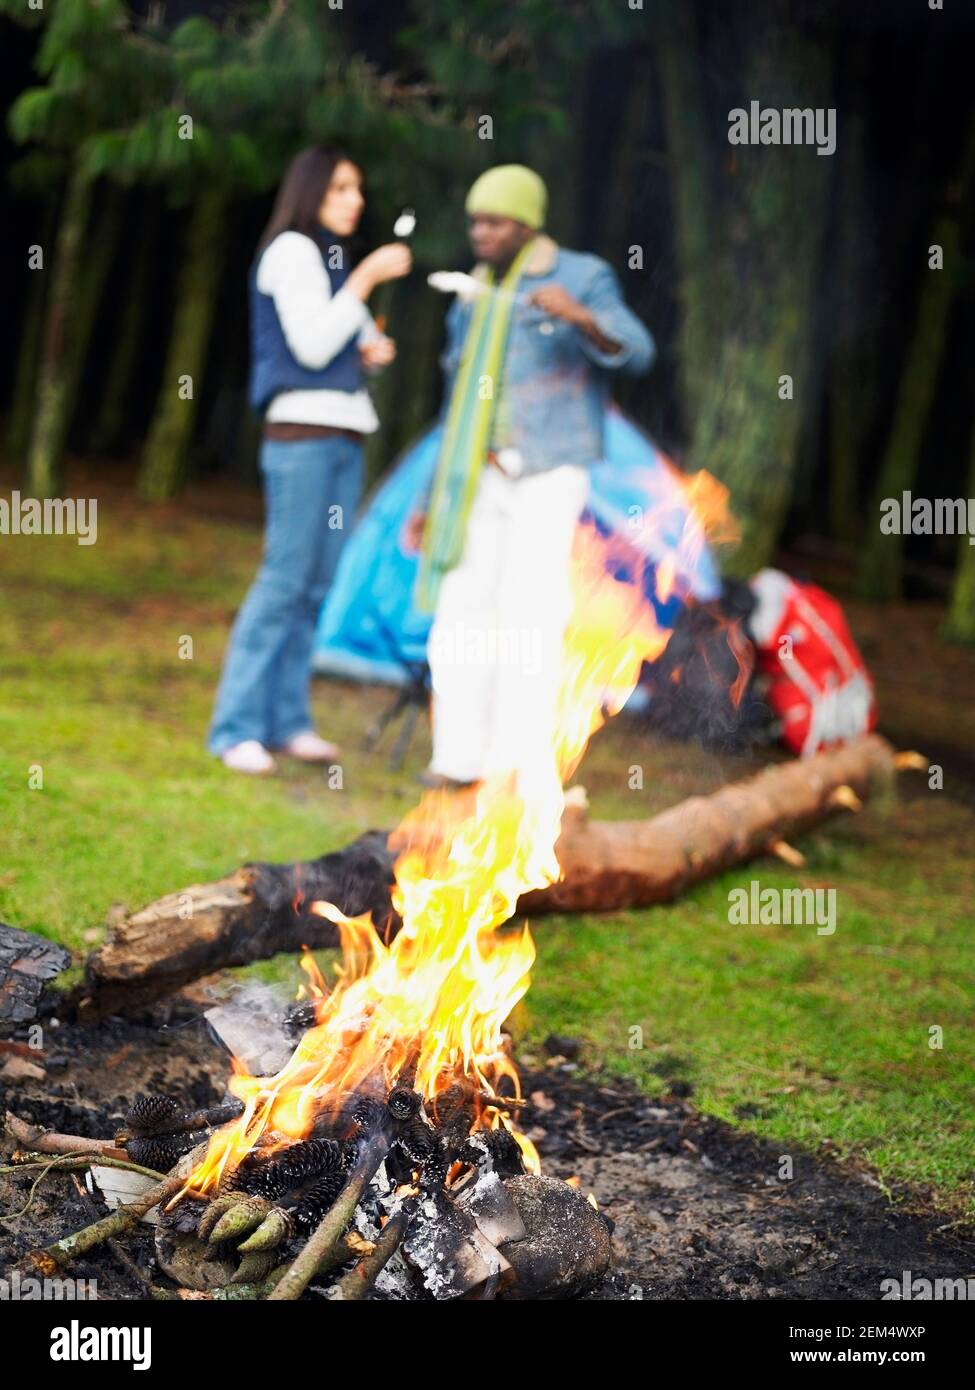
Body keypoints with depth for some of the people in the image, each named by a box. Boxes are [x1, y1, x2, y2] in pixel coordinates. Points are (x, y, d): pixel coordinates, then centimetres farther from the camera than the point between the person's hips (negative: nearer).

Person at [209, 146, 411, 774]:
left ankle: (287, 720, 7)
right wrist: (367, 278, -15)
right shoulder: (291, 250, -4)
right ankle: (237, 728, -9)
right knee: (285, 577, -12)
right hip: (302, 430, -9)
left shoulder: (331, 257, 22)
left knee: (318, 583, 4)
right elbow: (311, 345, -14)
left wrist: (372, 347, 6)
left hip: (343, 433, 9)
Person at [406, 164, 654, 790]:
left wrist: (581, 316, -35)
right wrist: (434, 501, 15)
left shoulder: (581, 276, 0)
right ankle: (460, 756, 7)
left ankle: (517, 765, -6)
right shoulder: (473, 303, 16)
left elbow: (634, 352, -15)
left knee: (528, 616, -10)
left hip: (547, 476, -5)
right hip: (479, 481, 5)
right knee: (459, 615, -1)